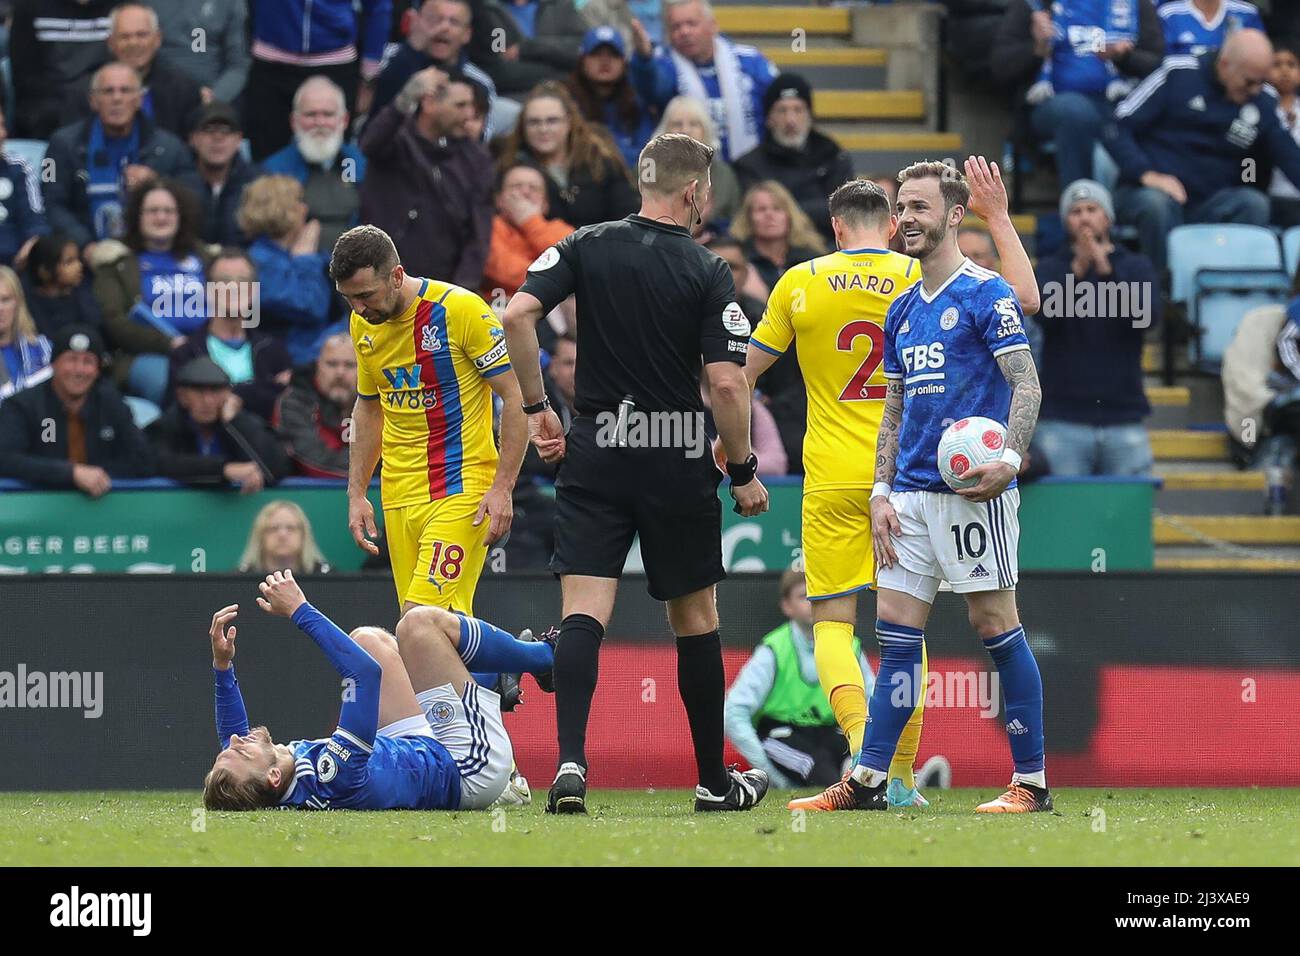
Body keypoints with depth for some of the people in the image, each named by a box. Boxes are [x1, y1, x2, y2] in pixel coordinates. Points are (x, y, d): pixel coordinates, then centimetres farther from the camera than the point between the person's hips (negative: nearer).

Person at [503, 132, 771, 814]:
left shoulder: (585, 247, 1)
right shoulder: (708, 272, -6)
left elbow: (518, 314, -9)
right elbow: (727, 382, -13)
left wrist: (536, 408, 1)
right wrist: (743, 471, -2)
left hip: (595, 452, 1)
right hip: (679, 463, -1)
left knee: (583, 614, -5)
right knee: (694, 617, 12)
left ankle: (570, 761, -24)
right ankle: (715, 780, 21)